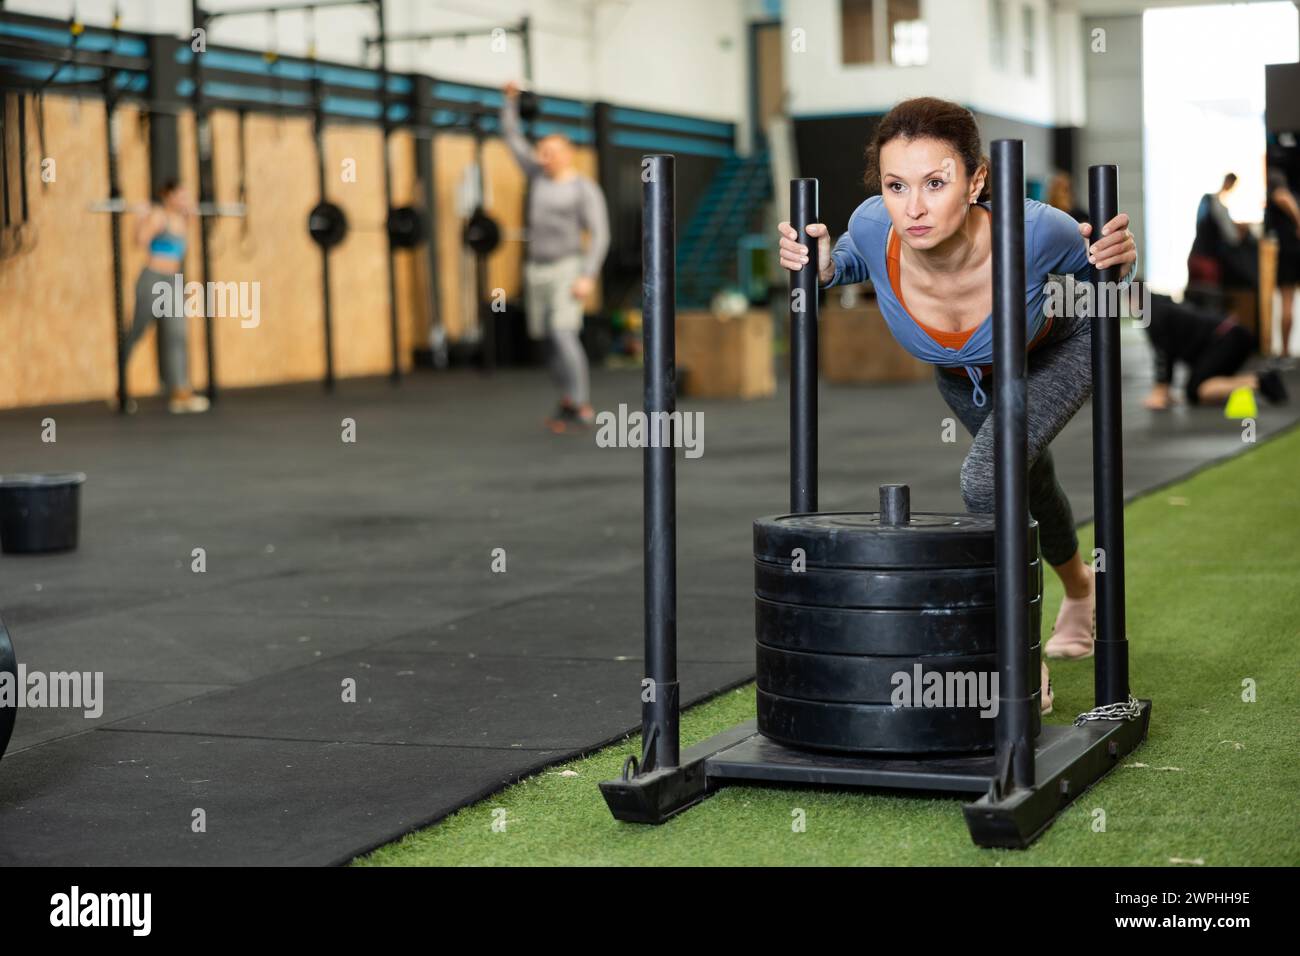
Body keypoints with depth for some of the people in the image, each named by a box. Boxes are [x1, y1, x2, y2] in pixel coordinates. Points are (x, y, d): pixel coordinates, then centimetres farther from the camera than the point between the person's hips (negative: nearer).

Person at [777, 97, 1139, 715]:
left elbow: (1088, 263, -19)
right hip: (962, 373, 4)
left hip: (1057, 351, -4)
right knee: (1025, 480, 27)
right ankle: (1079, 589, 60)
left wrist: (1117, 261, -41)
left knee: (988, 480, -27)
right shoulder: (874, 227, -37)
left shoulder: (1031, 231, -43)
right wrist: (823, 267, -31)